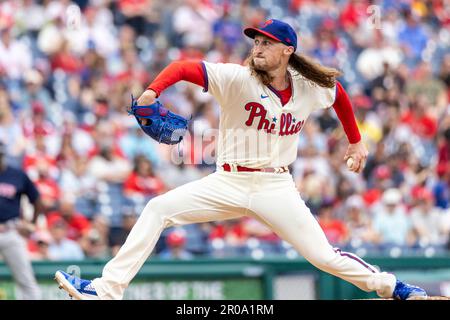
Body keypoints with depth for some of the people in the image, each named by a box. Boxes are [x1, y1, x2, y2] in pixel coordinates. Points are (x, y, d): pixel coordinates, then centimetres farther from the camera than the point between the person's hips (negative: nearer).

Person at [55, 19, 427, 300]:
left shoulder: (312, 88, -2)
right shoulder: (238, 78, -11)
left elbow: (340, 94, 21)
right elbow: (184, 67, -22)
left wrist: (356, 141, 26)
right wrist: (153, 91, -41)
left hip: (276, 186, 0)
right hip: (229, 183, 0)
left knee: (324, 257, -9)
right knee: (158, 210, -15)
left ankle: (389, 286, 15)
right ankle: (107, 289, -15)